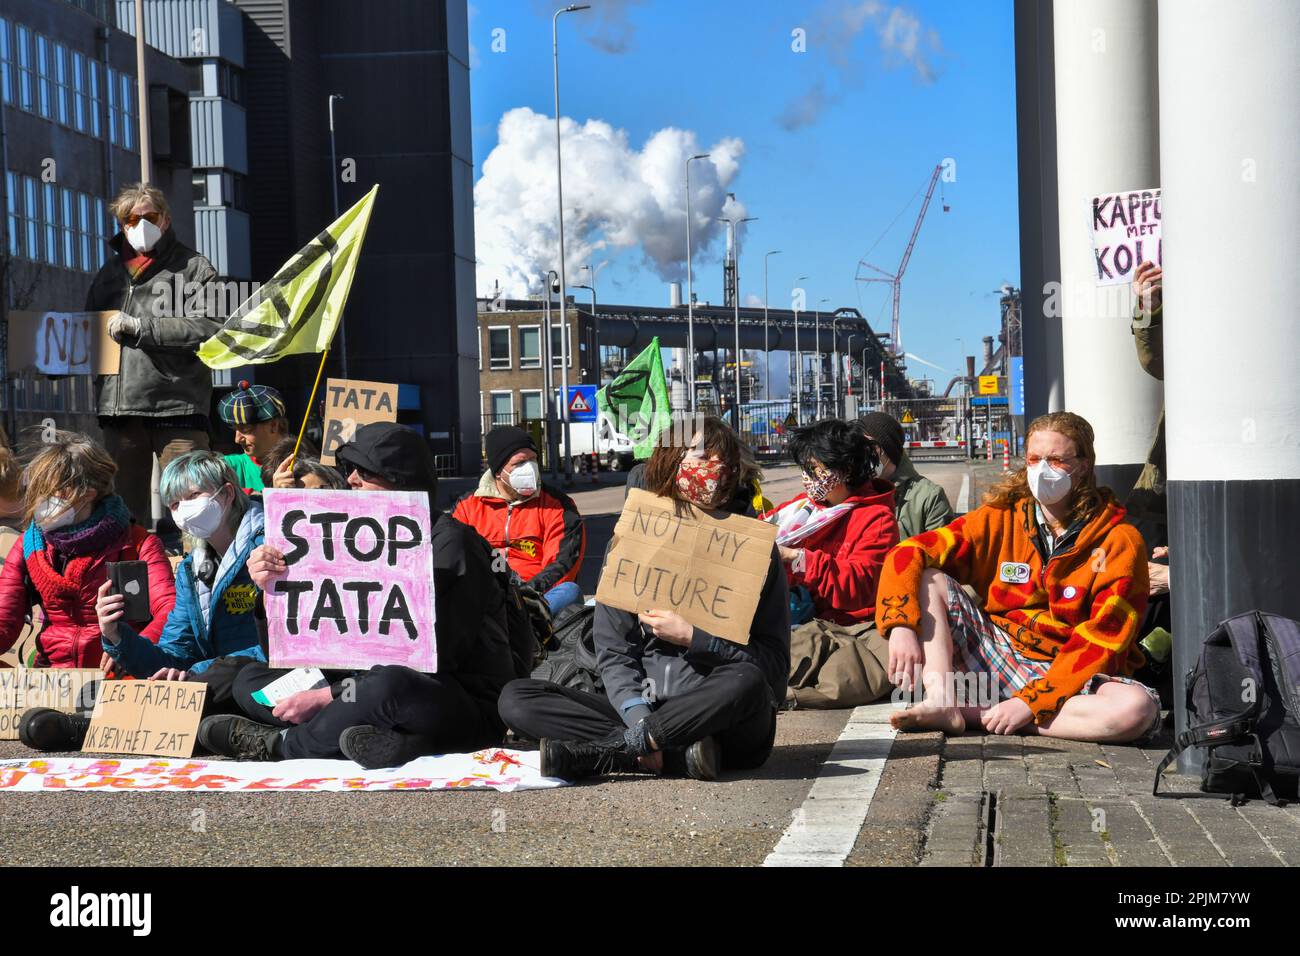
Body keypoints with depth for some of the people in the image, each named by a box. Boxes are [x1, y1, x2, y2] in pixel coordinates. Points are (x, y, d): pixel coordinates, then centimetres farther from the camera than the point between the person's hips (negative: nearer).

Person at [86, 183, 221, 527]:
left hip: (177, 408, -5)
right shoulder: (110, 272, 21)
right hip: (118, 408, 5)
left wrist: (139, 326, -12)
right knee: (124, 506, 9)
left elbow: (210, 328, -11)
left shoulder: (193, 267, 4)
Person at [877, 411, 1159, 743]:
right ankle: (941, 702, -28)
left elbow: (1101, 641, -15)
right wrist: (901, 625, -26)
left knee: (1137, 708, -34)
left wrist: (1030, 702, -24)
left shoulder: (1120, 541, -8)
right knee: (926, 578, -11)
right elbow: (908, 554, -7)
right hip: (996, 651, 2)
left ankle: (971, 711, -29)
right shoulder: (1000, 518, 0)